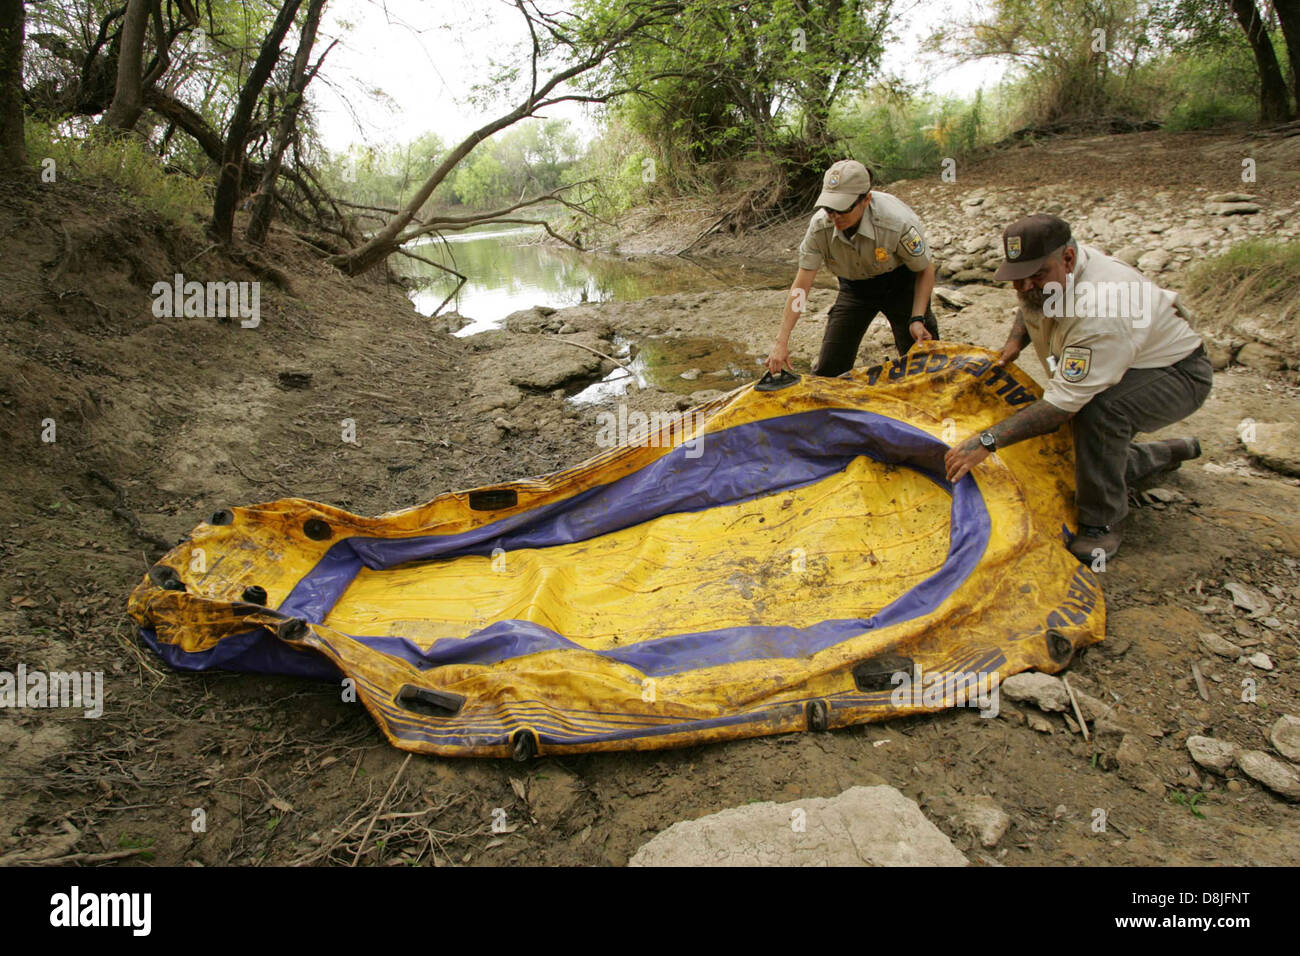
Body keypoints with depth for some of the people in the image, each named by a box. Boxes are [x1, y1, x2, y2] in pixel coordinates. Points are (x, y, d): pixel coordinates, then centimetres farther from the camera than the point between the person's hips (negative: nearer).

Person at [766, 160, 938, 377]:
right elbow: (802, 285, -20)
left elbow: (925, 270, -15)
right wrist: (782, 342, -26)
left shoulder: (898, 223, -33)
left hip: (900, 283, -2)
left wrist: (917, 319, -25)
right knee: (829, 368, -2)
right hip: (855, 286, 2)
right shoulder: (820, 226, -25)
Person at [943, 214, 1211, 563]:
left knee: (1098, 409, -39)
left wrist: (985, 442, -46)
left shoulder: (1102, 309, -41)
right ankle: (1171, 453, 41)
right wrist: (1015, 341, -8)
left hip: (1179, 373, -9)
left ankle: (1100, 524, -22)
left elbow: (1062, 406, -43)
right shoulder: (1046, 269, -14)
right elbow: (1029, 307, 13)